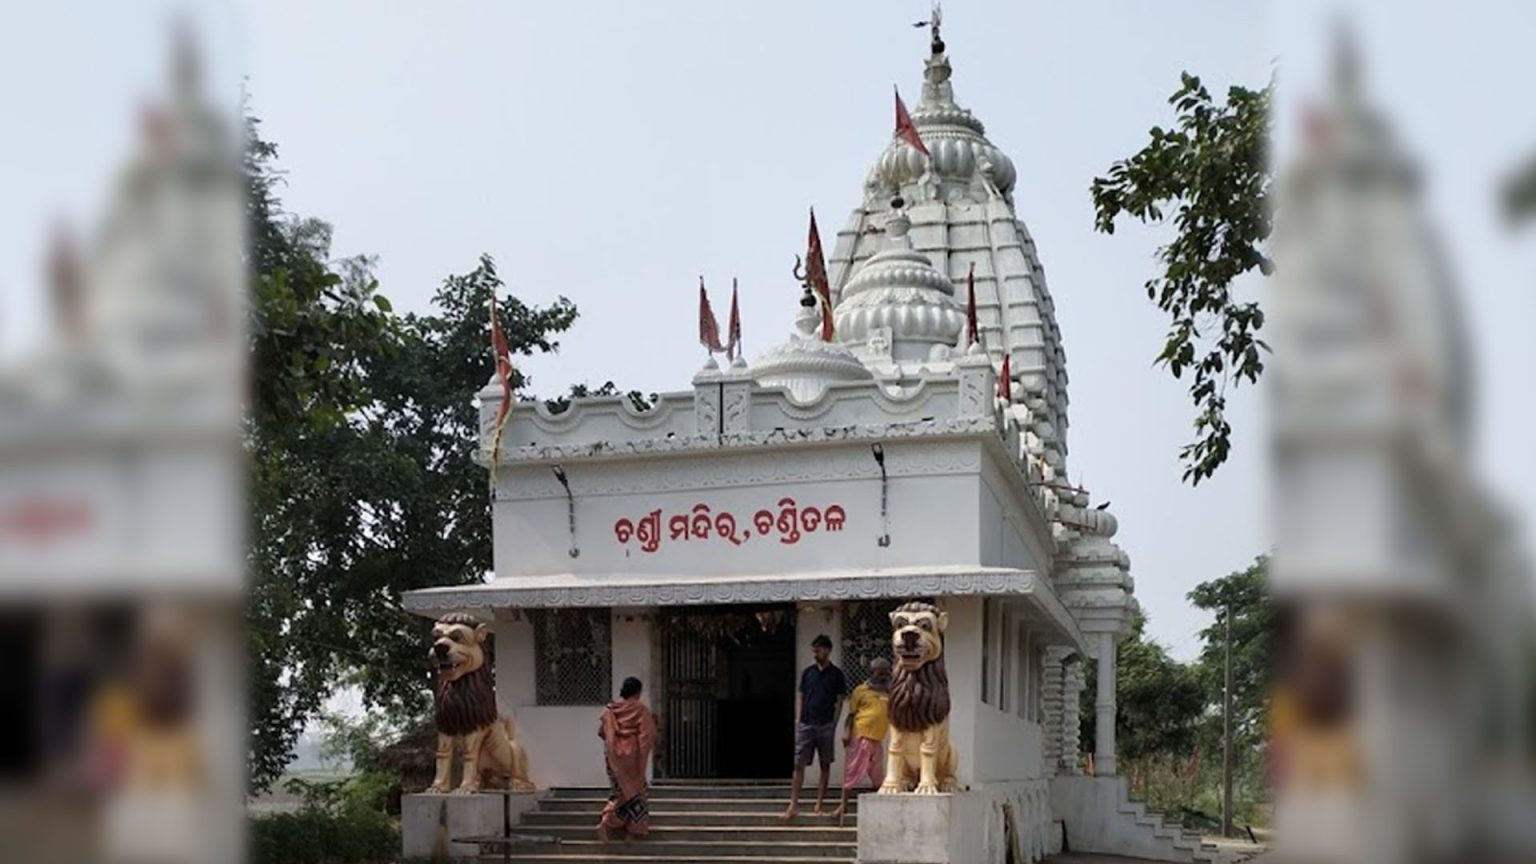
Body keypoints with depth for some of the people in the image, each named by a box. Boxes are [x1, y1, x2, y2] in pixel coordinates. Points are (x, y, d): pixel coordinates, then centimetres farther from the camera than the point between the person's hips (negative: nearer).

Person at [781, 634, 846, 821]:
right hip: (806, 725, 2)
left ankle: (819, 806, 10)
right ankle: (793, 806, -3)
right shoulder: (808, 672, 10)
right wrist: (798, 720, 3)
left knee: (825, 765, 4)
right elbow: (800, 697, 12)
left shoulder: (836, 674, 1)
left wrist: (833, 724, -7)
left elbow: (839, 702, 1)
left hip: (825, 726, -2)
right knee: (799, 765, -3)